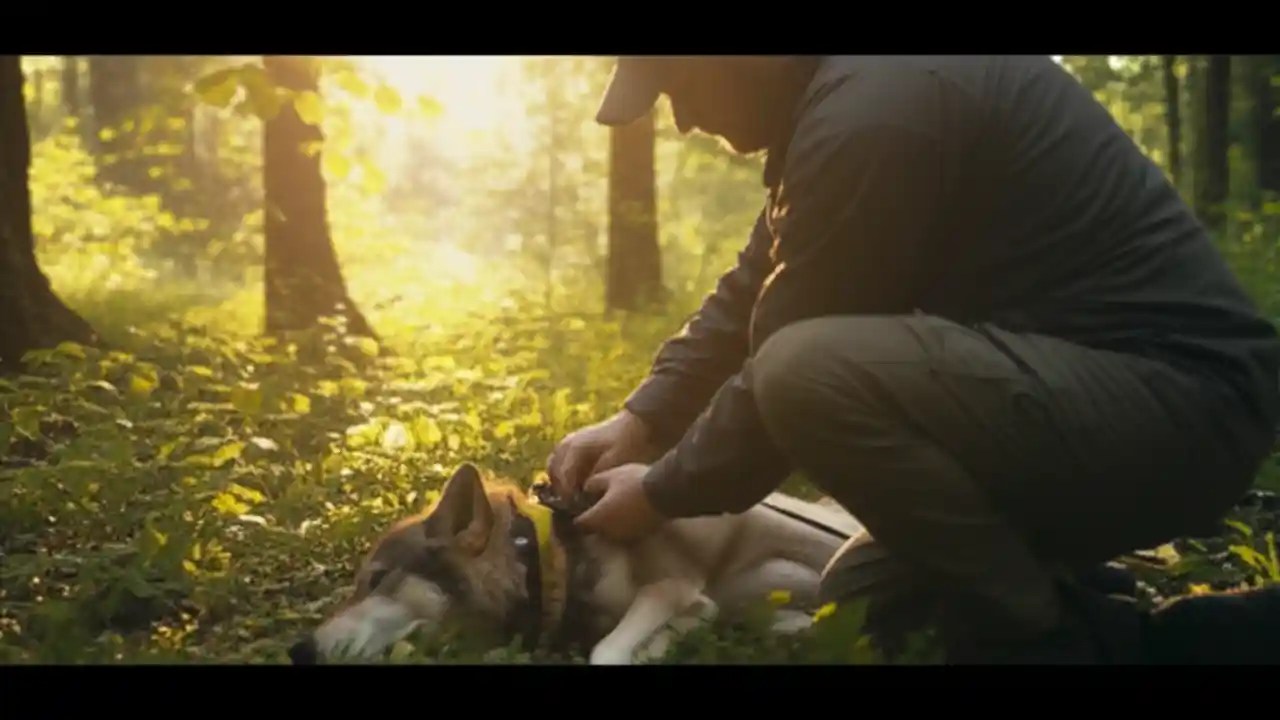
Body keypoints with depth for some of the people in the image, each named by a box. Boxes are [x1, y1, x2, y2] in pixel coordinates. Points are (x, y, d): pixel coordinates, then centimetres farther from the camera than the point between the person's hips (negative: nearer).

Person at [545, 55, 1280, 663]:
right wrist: (641, 420, 10)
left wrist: (662, 492, -2)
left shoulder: (874, 110, -23)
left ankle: (1041, 641, -12)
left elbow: (789, 363, -17)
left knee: (814, 374, -29)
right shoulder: (844, 88, 11)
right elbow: (752, 296, 18)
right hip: (1095, 388, 11)